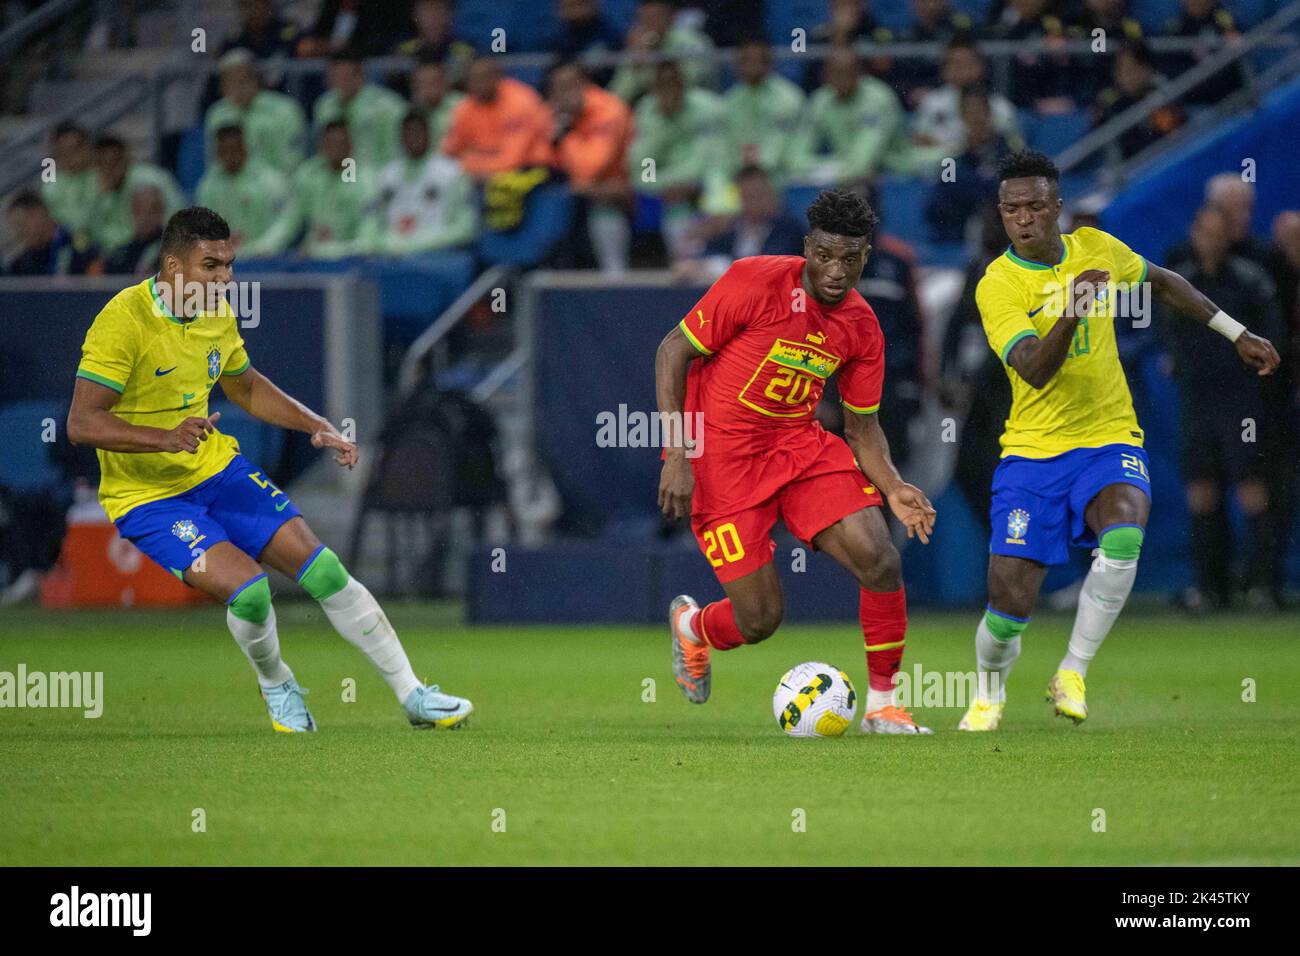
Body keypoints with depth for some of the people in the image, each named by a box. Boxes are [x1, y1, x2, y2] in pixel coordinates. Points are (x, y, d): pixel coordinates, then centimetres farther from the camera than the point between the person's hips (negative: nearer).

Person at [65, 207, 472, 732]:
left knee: (322, 567, -3)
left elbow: (246, 387, 21)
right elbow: (81, 422, -27)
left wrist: (316, 426, 8)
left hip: (218, 470, 6)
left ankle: (412, 694, 8)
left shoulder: (218, 314, 2)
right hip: (147, 496, -6)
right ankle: (275, 684, 8)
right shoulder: (124, 320, -22)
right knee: (248, 589, -24)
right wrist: (166, 438, -39)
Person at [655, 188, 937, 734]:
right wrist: (677, 456, -19)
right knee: (760, 617, -7)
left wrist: (893, 489, -12)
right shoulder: (755, 281, -17)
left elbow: (862, 426, 8)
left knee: (880, 560, -17)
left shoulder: (861, 327, -2)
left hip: (799, 443, 4)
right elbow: (672, 352, -12)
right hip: (720, 449, -4)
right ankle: (692, 627, 30)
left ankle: (883, 706, 1)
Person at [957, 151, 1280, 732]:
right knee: (1009, 606, -9)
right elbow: (1034, 370, -24)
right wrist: (1069, 315, -41)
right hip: (1033, 449, -2)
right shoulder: (997, 286, -11)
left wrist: (1236, 334, 23)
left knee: (1123, 537, -32)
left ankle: (1072, 674, -14)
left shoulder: (1095, 248, 2)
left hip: (1109, 440, 2)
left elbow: (1164, 284, 22)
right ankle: (989, 695, 26)